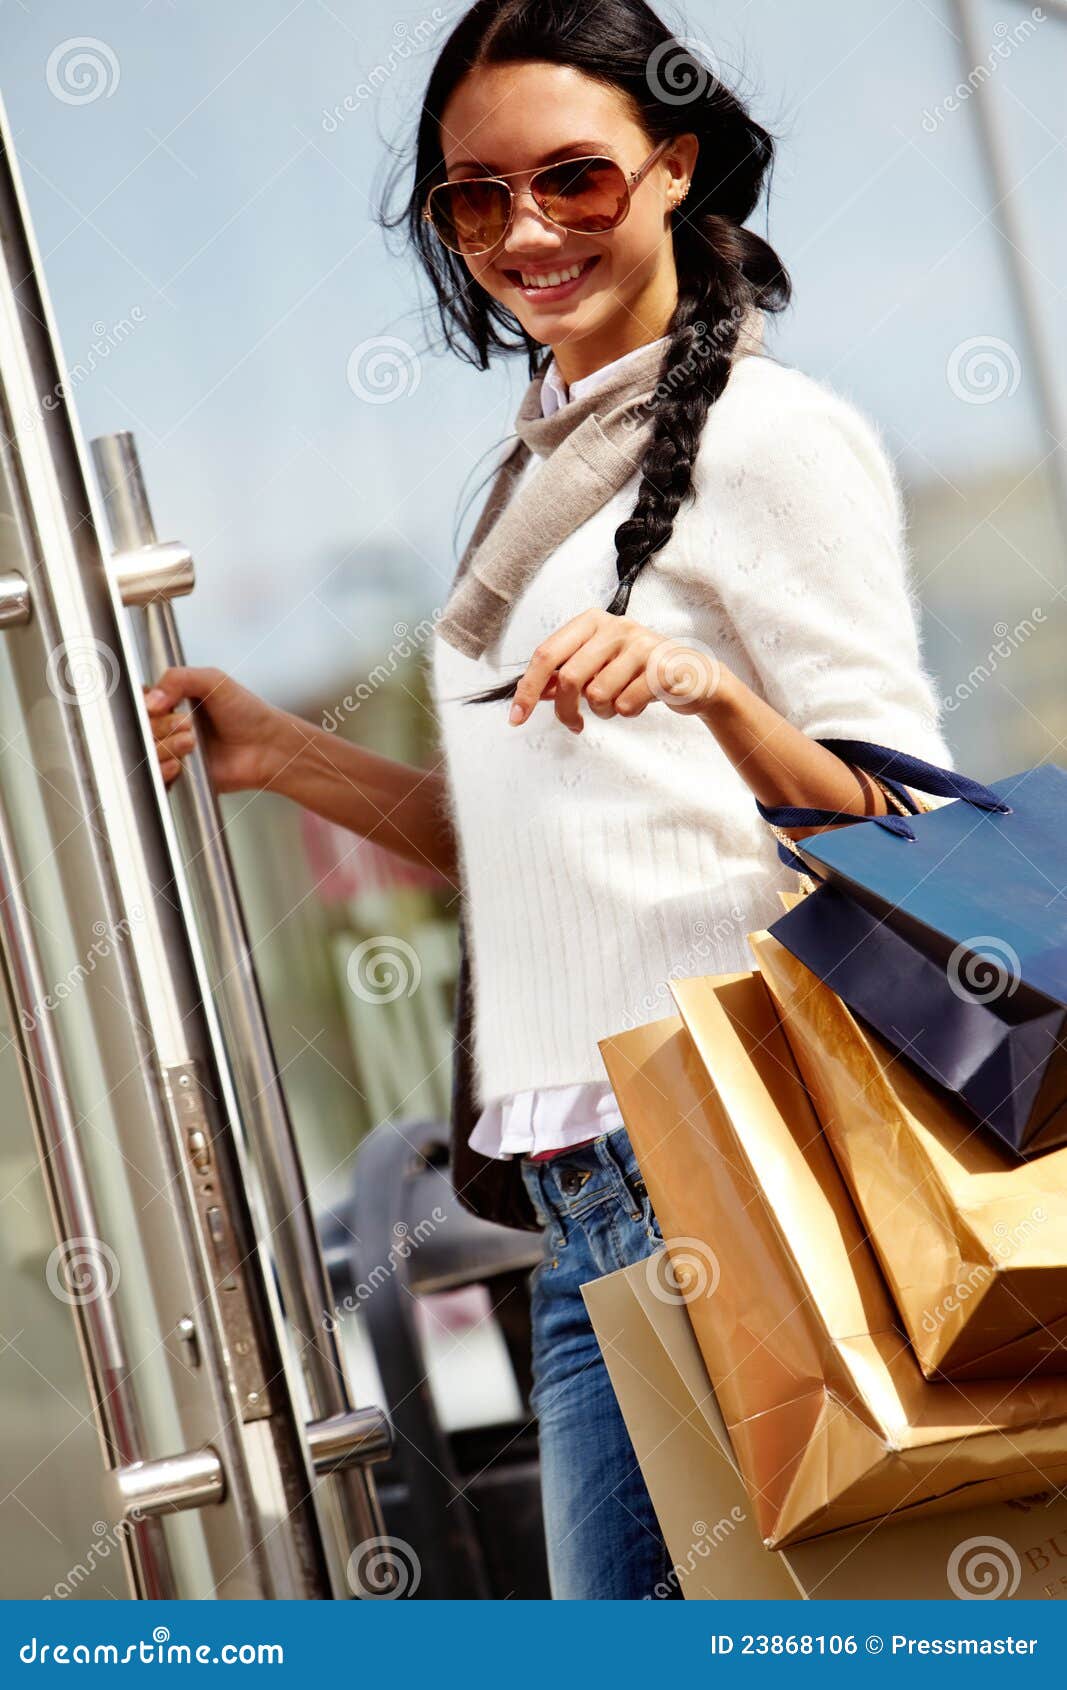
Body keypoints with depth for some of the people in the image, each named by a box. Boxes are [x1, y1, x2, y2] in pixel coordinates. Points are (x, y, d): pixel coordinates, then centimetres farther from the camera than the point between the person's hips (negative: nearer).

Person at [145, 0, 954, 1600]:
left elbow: (901, 829, -10)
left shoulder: (770, 433, -4)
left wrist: (711, 691, -28)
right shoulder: (541, 473, 20)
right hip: (580, 1183, 7)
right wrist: (280, 754, 15)